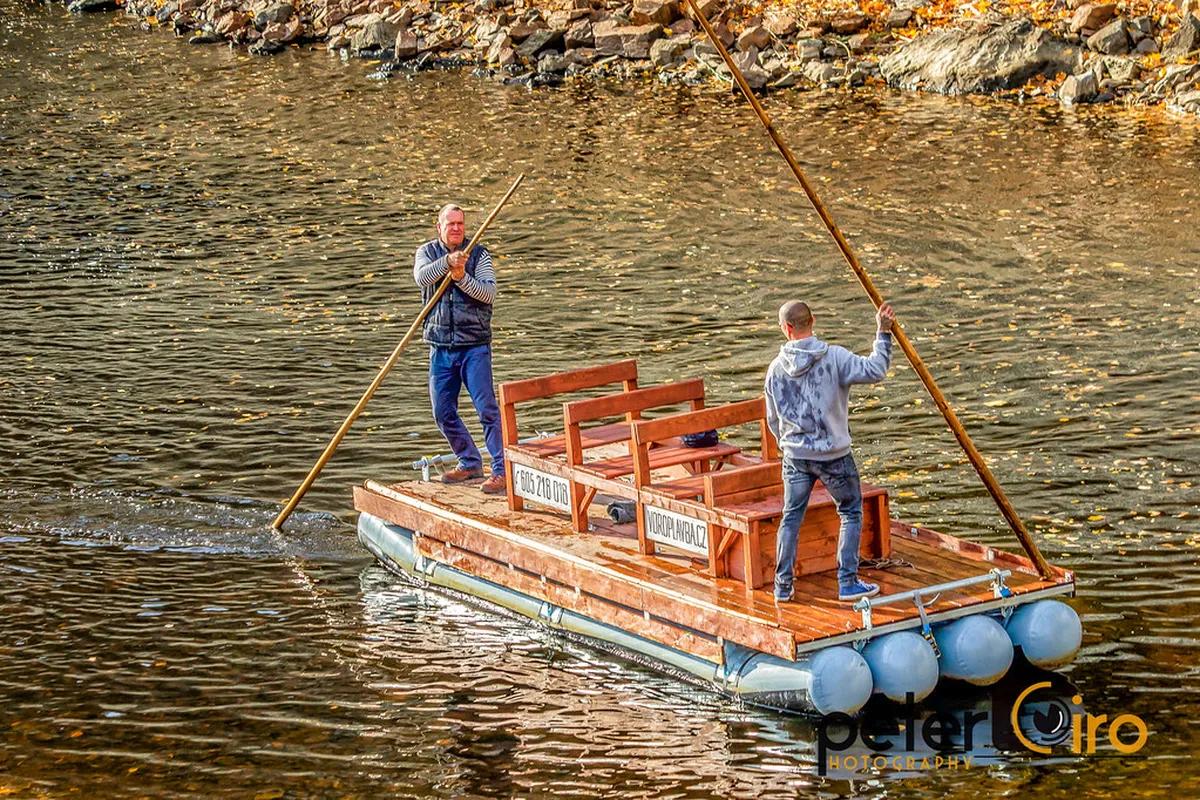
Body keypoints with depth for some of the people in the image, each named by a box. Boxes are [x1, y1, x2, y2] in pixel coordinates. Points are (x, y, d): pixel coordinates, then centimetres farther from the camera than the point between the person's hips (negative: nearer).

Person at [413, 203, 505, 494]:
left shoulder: (479, 255, -1)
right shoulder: (427, 252, 5)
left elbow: (489, 293, -12)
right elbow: (422, 277, -18)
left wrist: (462, 277, -26)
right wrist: (447, 262, -34)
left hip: (475, 345, -3)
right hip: (441, 347, 3)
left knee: (487, 408, -11)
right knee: (443, 413, 8)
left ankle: (502, 470, -7)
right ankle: (470, 463, 25)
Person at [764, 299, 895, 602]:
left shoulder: (776, 368, -1)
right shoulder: (834, 358, -13)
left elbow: (773, 420, 9)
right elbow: (874, 370, -21)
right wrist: (883, 333, -12)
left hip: (796, 456, 3)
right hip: (834, 455, -3)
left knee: (791, 517, 15)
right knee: (851, 513, 13)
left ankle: (782, 586, 17)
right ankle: (848, 583, 10)